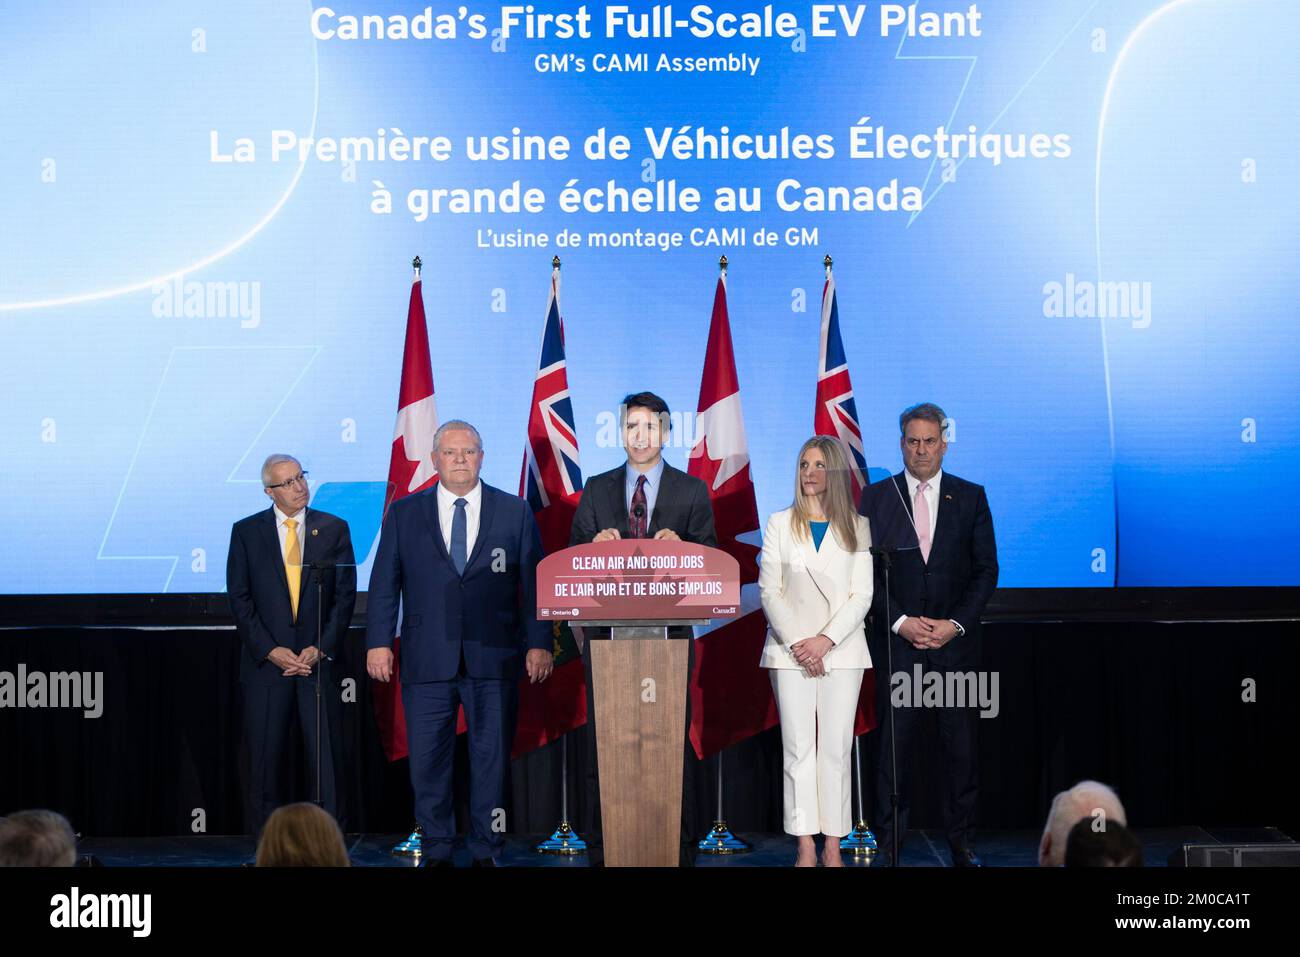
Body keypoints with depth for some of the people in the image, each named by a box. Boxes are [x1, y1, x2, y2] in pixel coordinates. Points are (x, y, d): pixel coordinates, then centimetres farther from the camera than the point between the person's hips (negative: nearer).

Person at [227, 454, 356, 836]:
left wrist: (321, 649, -7)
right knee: (265, 760, 3)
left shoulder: (334, 529, 6)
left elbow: (345, 594, 3)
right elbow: (239, 599, 1)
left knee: (328, 759, -1)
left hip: (320, 661, 0)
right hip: (266, 662, 0)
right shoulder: (246, 532, 4)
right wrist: (270, 651, -8)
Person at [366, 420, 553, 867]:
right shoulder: (404, 514, 8)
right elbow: (385, 583, 7)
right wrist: (378, 642, -2)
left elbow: (534, 582, 5)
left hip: (494, 660, 0)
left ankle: (486, 851, 15)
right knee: (428, 762, 2)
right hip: (428, 659, 0)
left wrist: (538, 644, -2)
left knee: (491, 759, 5)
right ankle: (437, 852, 13)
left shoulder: (515, 512, 7)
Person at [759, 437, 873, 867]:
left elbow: (862, 594, 1)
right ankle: (805, 844, -1)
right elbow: (769, 591, 1)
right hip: (791, 649, 0)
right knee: (798, 746, -2)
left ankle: (833, 844, 3)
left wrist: (826, 639, -11)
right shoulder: (780, 524, 7)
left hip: (841, 648, 0)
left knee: (836, 746, 0)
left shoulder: (857, 527, 7)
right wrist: (796, 642, -10)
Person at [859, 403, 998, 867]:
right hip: (897, 639, -1)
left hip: (956, 640, 1)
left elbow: (986, 569, 4)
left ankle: (962, 842, 10)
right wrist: (900, 622, -8)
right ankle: (887, 842, 4)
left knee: (960, 742, 2)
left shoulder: (970, 497, 7)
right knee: (895, 742, -2)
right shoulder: (875, 497, 5)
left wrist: (955, 624, -7)